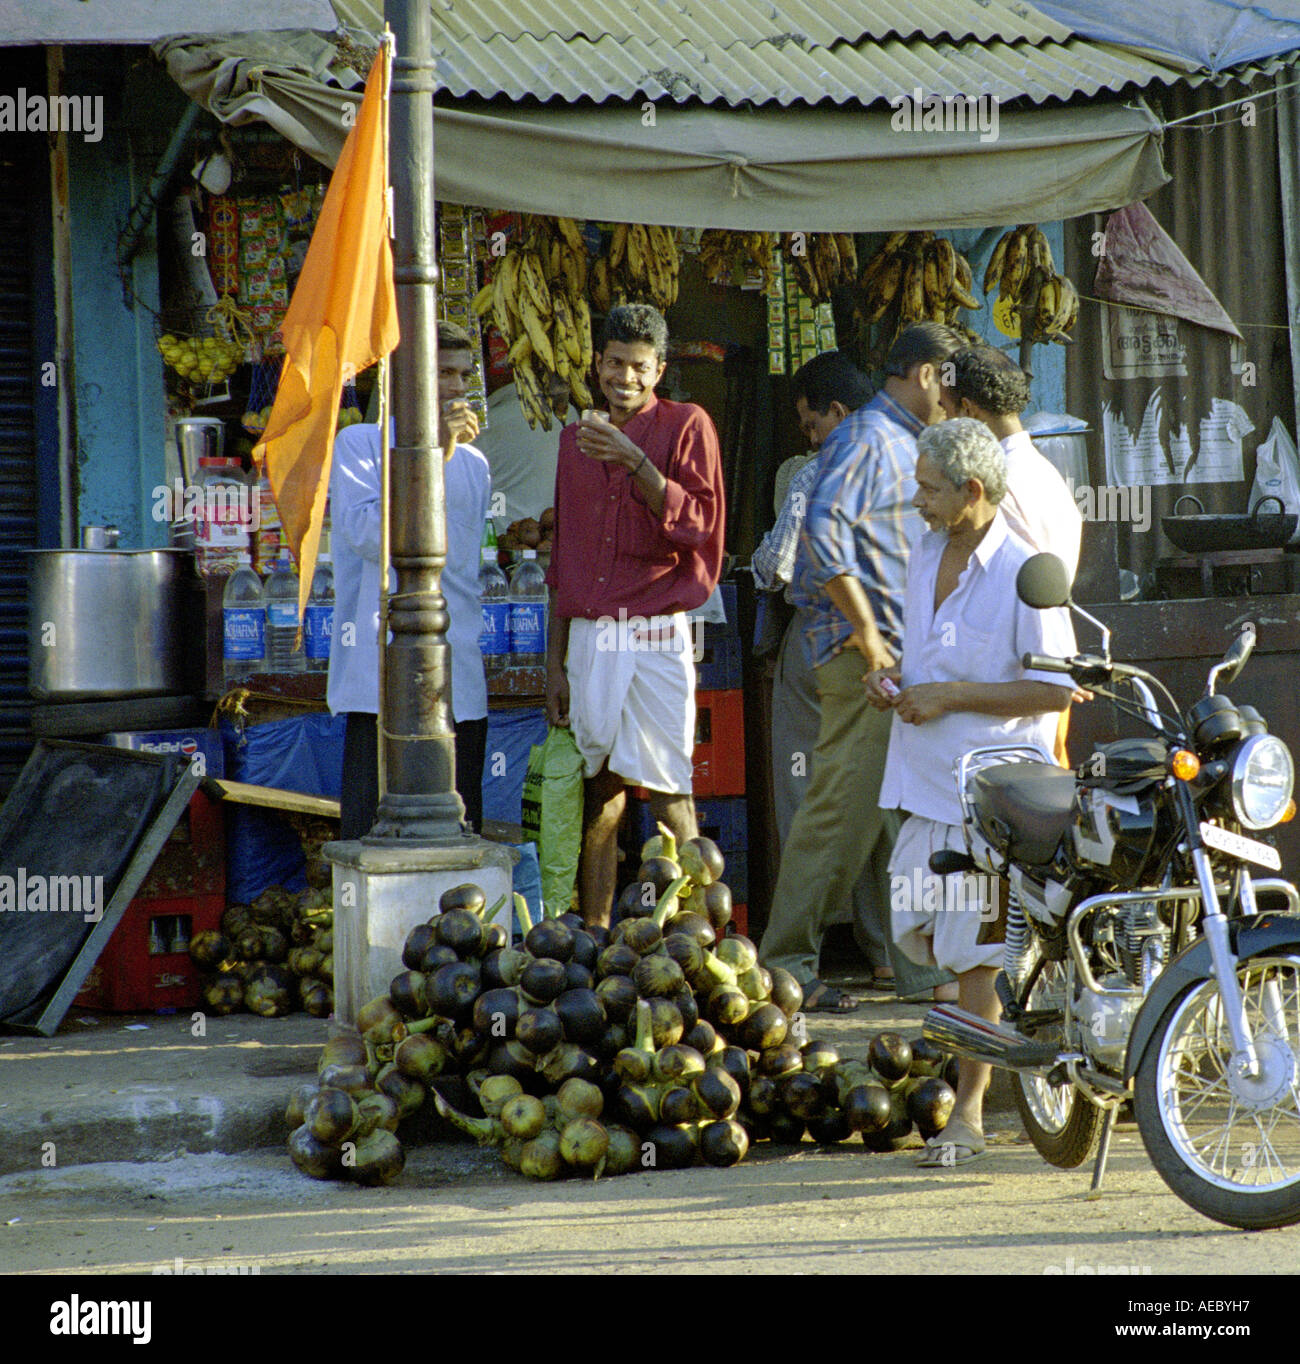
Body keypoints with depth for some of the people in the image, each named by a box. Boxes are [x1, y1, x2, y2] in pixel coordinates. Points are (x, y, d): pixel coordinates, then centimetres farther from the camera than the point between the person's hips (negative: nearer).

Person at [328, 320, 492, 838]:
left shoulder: (473, 462, 19)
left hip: (462, 678, 5)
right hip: (386, 672, -5)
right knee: (371, 831, -7)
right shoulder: (360, 443, 4)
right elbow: (365, 534, -12)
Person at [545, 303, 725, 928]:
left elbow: (699, 523, -10)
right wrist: (554, 662, 15)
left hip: (655, 635, -4)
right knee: (598, 795, 5)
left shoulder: (686, 426, 2)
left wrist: (634, 461, -21)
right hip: (587, 637, 4)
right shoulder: (575, 438, 16)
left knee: (666, 794, -6)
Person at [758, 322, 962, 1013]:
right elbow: (824, 528, -25)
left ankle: (925, 962, 19)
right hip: (864, 657, -10)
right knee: (843, 809, -9)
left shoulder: (906, 444, 21)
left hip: (900, 657, 10)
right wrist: (866, 631, -23)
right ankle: (786, 964, -4)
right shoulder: (868, 438, -11)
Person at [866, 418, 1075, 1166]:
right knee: (921, 930, 9)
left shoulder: (1022, 573, -16)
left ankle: (969, 1110, 10)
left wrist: (951, 697, -18)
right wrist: (896, 676, 3)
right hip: (927, 779, 7)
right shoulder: (926, 553, 9)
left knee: (975, 951, -1)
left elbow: (1057, 689, -16)